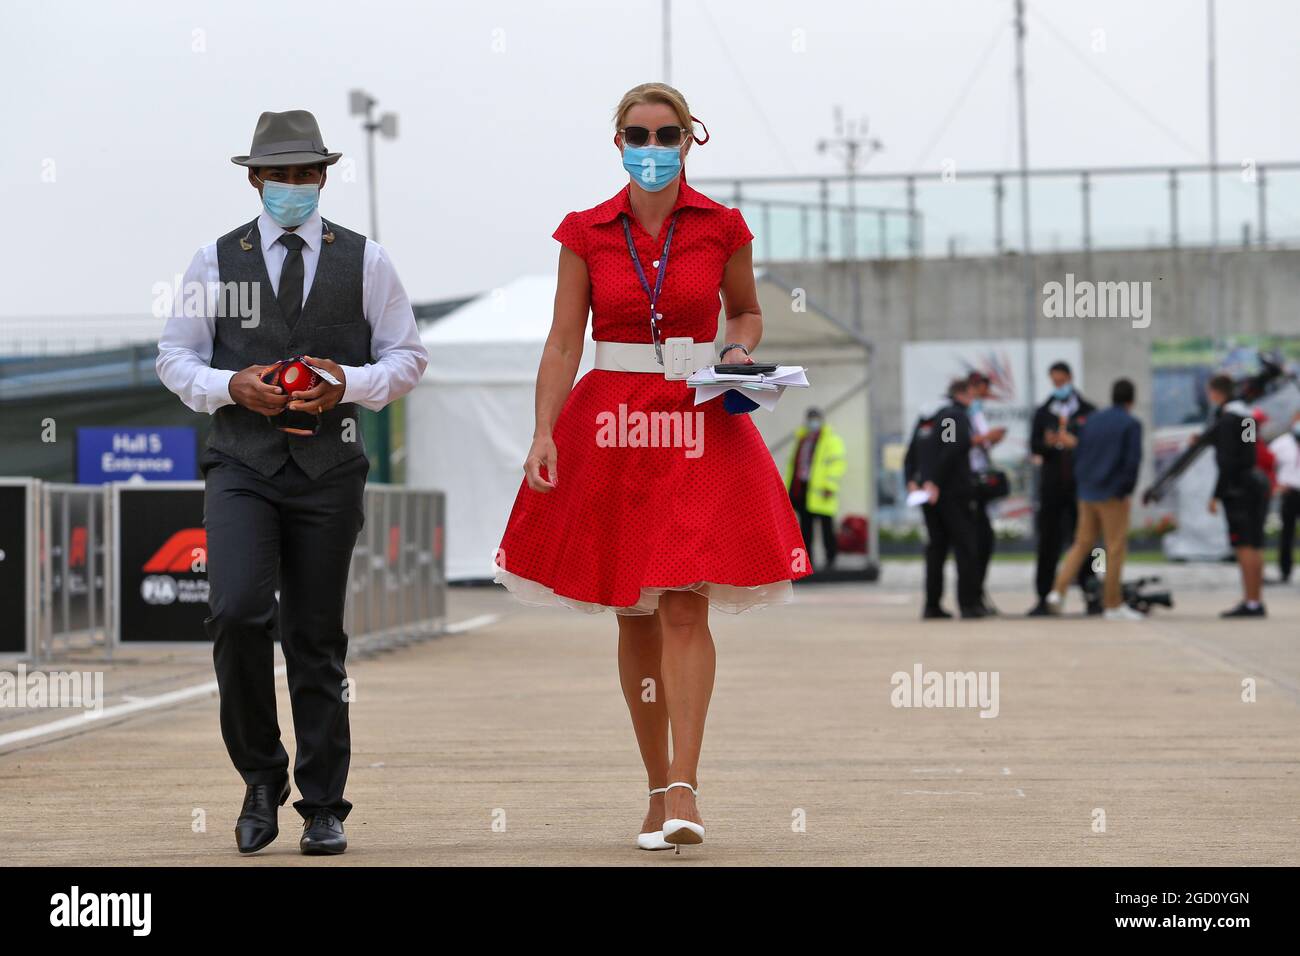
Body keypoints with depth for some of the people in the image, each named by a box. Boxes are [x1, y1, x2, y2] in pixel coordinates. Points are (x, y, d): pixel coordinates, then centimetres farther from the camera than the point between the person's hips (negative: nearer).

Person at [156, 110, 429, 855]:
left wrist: (350, 383, -12)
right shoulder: (216, 260, 8)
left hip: (328, 465, 0)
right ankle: (261, 776, 1)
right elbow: (175, 356, 9)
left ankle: (324, 808, 12)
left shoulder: (365, 261, 8)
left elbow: (408, 357, 8)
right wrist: (230, 386, -10)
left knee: (318, 637, 3)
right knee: (238, 614, -18)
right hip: (241, 463, 0)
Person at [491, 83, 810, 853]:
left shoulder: (722, 228, 2)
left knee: (683, 604, -14)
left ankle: (684, 789, -18)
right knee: (635, 616, 6)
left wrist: (741, 350, -5)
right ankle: (658, 787, 16)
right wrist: (544, 433, -10)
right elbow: (564, 343, 1)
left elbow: (748, 310, 18)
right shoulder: (587, 233, 3)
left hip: (699, 427, -1)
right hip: (610, 425, 1)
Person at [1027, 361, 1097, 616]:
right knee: (1048, 542, -1)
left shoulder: (1088, 412, 6)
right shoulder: (1043, 413, 12)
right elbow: (1034, 446, 3)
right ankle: (1044, 598, 0)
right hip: (1052, 486, 1)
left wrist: (1075, 443, -16)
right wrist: (1048, 444, -18)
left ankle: (1090, 594, 8)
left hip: (1080, 486, -1)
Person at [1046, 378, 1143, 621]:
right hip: (1113, 494, -6)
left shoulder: (1093, 419, 11)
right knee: (1116, 548, 0)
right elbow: (1133, 461, -16)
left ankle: (1058, 591, 0)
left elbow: (1078, 455, 10)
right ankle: (1113, 605, 3)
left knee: (1082, 544, 13)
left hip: (1087, 492, 6)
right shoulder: (1131, 424, -8)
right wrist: (1126, 490, -5)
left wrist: (1082, 483, 13)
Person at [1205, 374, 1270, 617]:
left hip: (1239, 487, -10)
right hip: (1256, 481, 10)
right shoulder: (1244, 414, 15)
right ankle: (1253, 601, 14)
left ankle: (1252, 603, -13)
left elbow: (1228, 460, -20)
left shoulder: (1227, 419, -13)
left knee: (1245, 546, -10)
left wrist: (1216, 495, -17)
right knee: (1254, 546, 10)